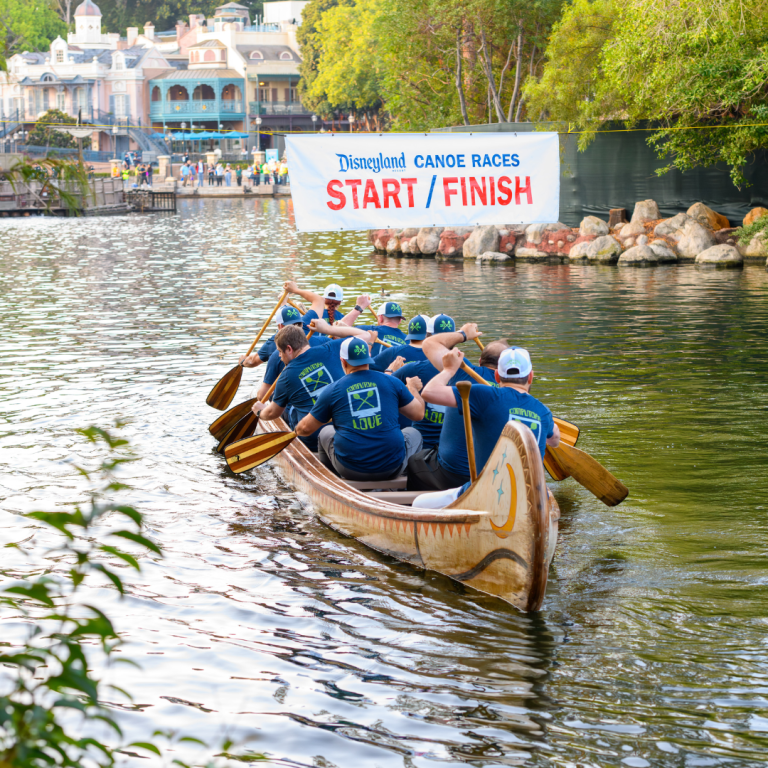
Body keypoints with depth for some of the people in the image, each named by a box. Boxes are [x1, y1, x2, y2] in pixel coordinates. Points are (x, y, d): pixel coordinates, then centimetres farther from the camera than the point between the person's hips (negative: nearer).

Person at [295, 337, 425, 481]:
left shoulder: (332, 390, -3)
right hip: (392, 468, 0)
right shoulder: (392, 382, -2)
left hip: (350, 470, 0)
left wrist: (297, 430, 32)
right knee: (413, 433, 32)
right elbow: (418, 414, 7)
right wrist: (412, 388, 28)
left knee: (325, 432, 31)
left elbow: (305, 429, 6)